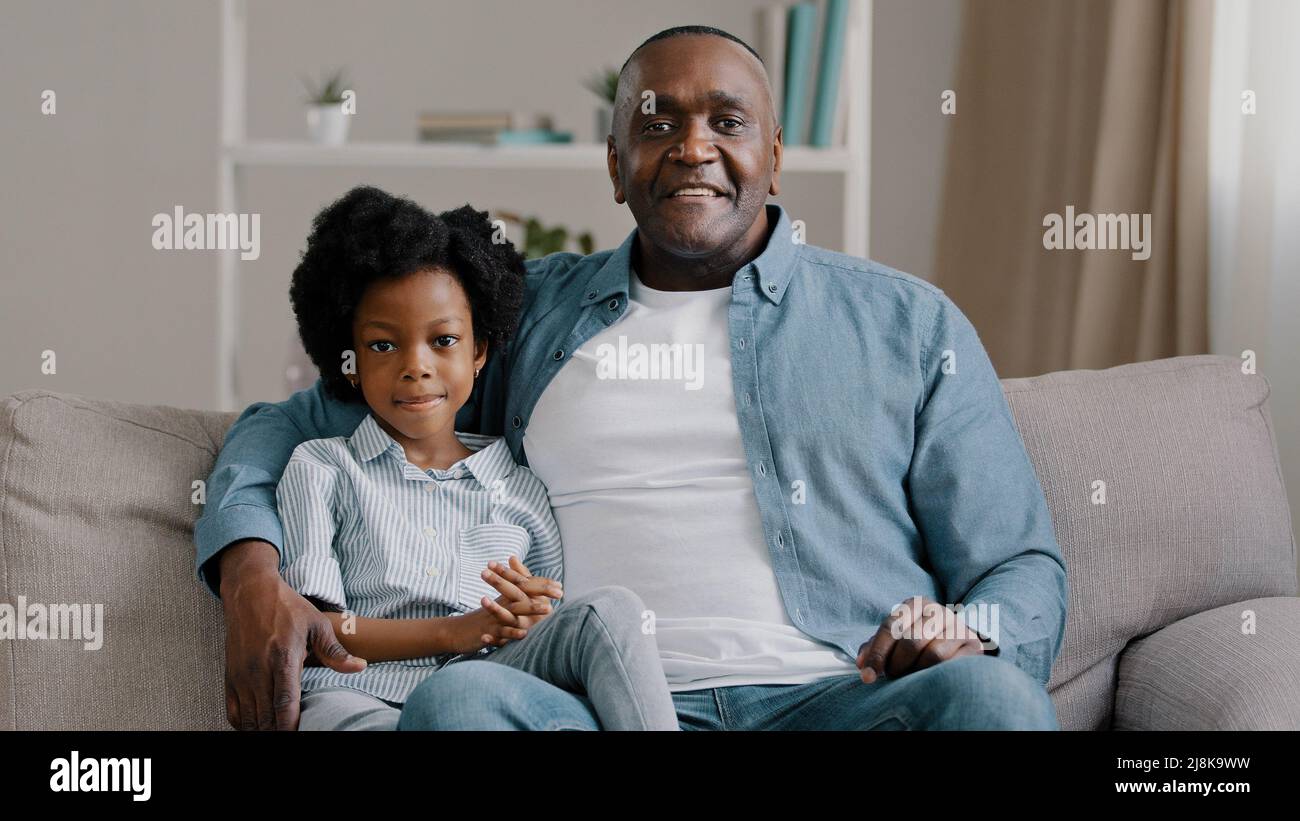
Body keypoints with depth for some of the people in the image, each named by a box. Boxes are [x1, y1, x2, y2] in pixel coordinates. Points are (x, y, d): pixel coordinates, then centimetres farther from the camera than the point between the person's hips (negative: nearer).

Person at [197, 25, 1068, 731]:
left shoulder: (909, 322, 20)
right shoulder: (525, 314, 23)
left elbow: (1024, 572, 16)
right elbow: (291, 429, 26)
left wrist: (967, 636, -10)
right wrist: (252, 575, 2)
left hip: (835, 704, 0)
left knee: (989, 699, -35)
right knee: (460, 699, -34)